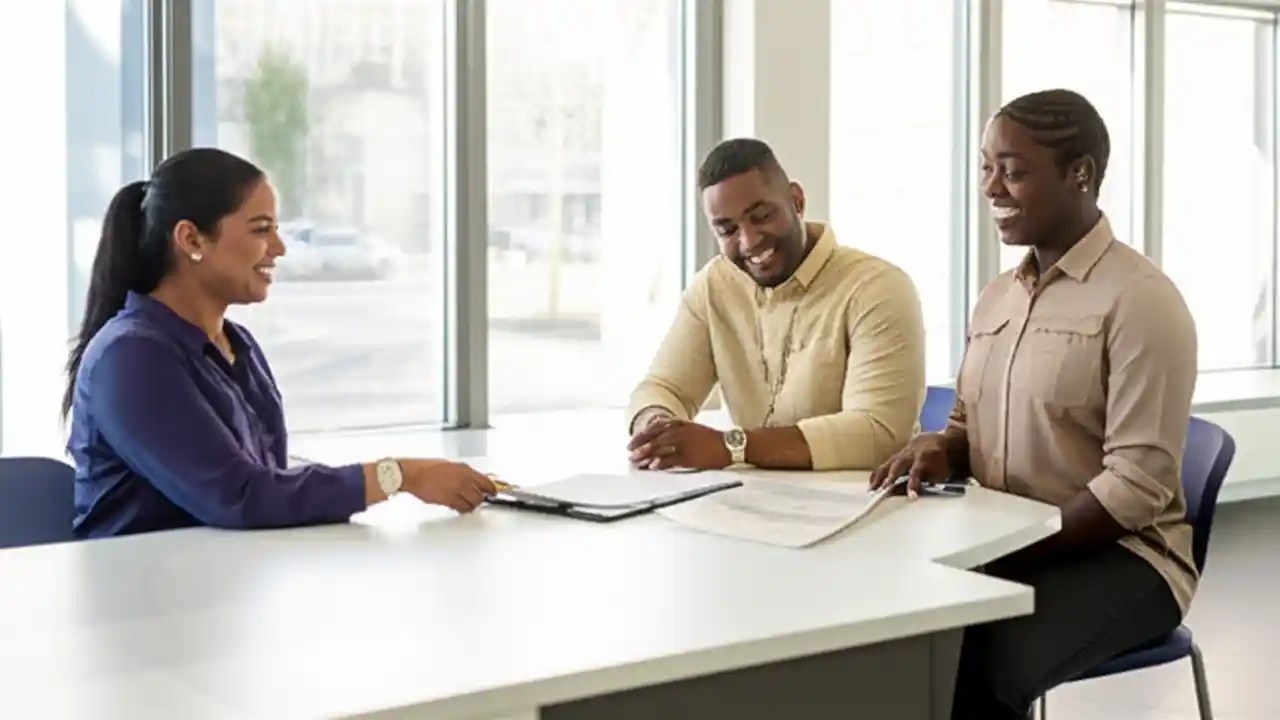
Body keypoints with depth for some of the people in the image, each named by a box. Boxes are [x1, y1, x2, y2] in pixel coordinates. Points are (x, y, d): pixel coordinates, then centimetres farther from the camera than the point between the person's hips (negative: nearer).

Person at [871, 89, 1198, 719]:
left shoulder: (1140, 299, -11)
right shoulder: (996, 298, 12)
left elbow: (1138, 485, -17)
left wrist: (1014, 552, -22)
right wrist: (941, 451, -1)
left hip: (1116, 555, -6)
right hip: (1003, 547, 6)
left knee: (967, 668, -31)